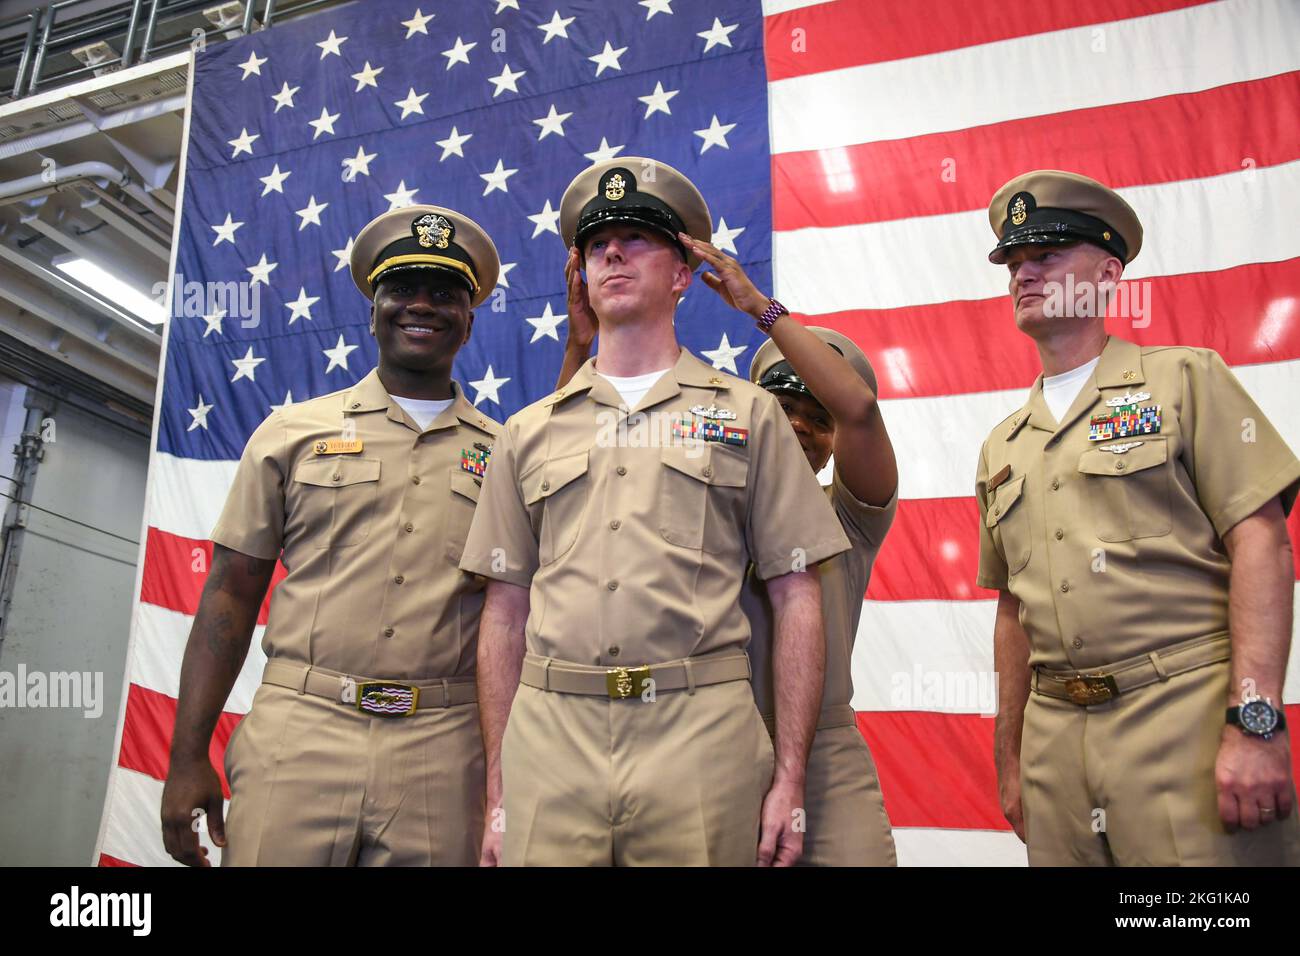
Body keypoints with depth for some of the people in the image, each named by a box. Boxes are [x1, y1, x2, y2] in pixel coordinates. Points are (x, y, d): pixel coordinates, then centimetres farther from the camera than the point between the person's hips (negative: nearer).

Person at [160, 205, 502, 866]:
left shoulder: (504, 454, 7)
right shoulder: (293, 432, 7)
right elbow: (231, 594, 6)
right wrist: (188, 756, 2)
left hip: (444, 755, 1)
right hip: (298, 736, 0)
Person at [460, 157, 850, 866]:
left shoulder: (748, 414, 7)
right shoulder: (528, 432, 12)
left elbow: (796, 599, 3)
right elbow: (505, 615, 11)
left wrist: (790, 777, -3)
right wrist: (498, 792, 7)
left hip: (701, 736, -1)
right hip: (550, 735, 2)